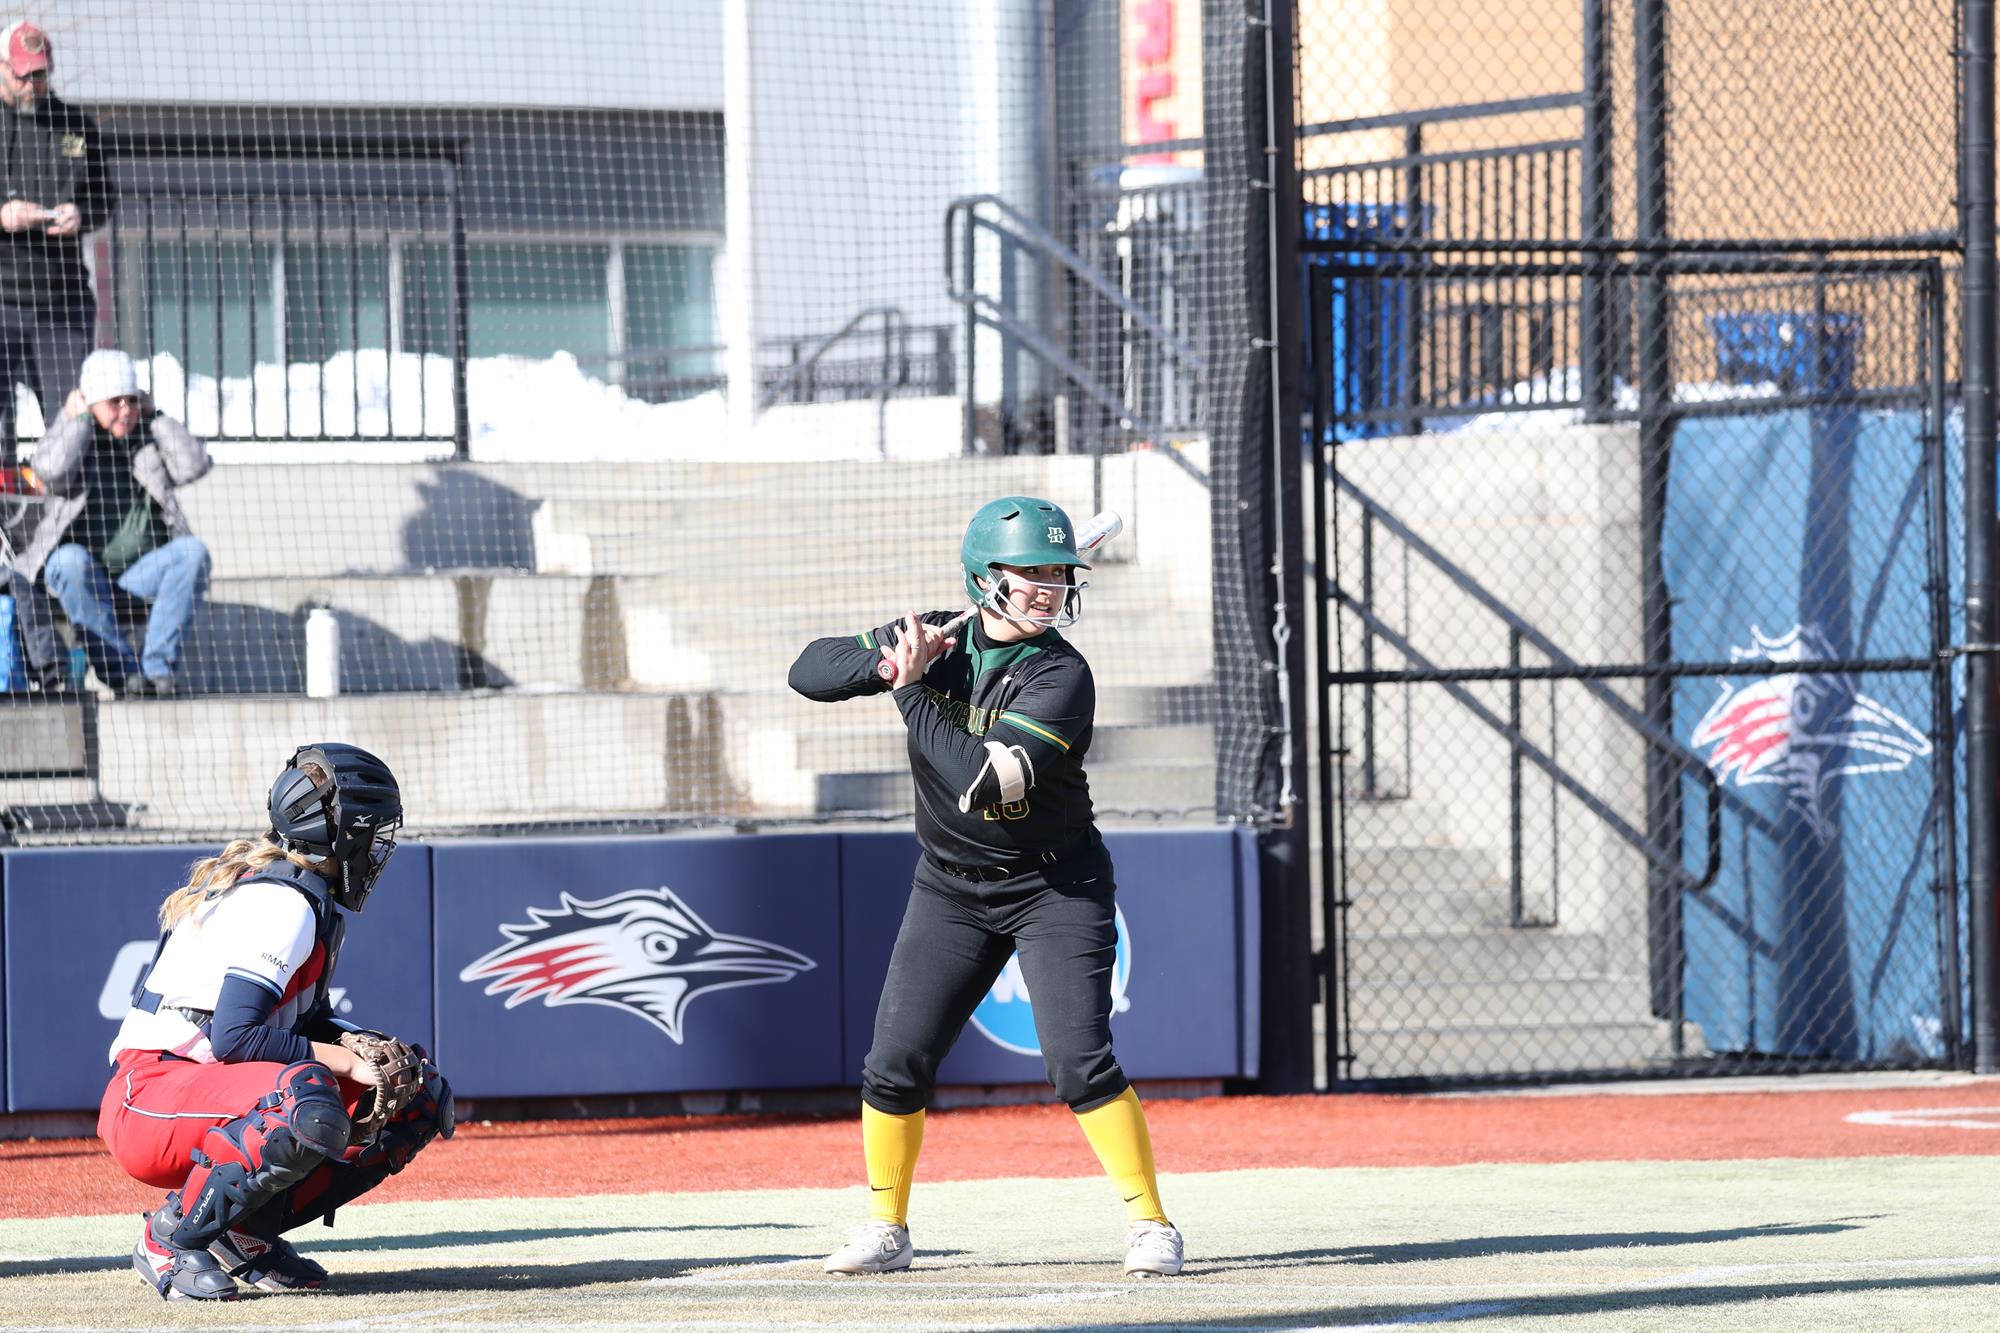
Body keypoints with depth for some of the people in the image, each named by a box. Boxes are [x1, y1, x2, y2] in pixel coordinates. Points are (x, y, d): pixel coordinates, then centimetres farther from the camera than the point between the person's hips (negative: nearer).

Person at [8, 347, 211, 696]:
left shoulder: (148, 441, 15)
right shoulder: (71, 440, 7)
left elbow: (193, 465, -3)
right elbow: (52, 471, -17)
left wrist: (155, 417, 3)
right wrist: (76, 419, -5)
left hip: (142, 571, 2)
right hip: (81, 572, -2)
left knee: (192, 551, -26)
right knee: (72, 559, -37)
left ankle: (157, 664, -31)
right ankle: (123, 673, -39)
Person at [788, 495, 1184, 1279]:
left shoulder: (1060, 676, -21)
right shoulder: (936, 640, -5)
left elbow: (982, 779, -32)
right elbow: (809, 672, -4)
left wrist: (912, 691, -26)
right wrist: (883, 662, -23)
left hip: (1055, 887, -5)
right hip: (951, 890, 5)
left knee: (1079, 1060, -17)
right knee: (894, 1065, 2)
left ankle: (1149, 1223, -8)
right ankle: (886, 1229, 18)